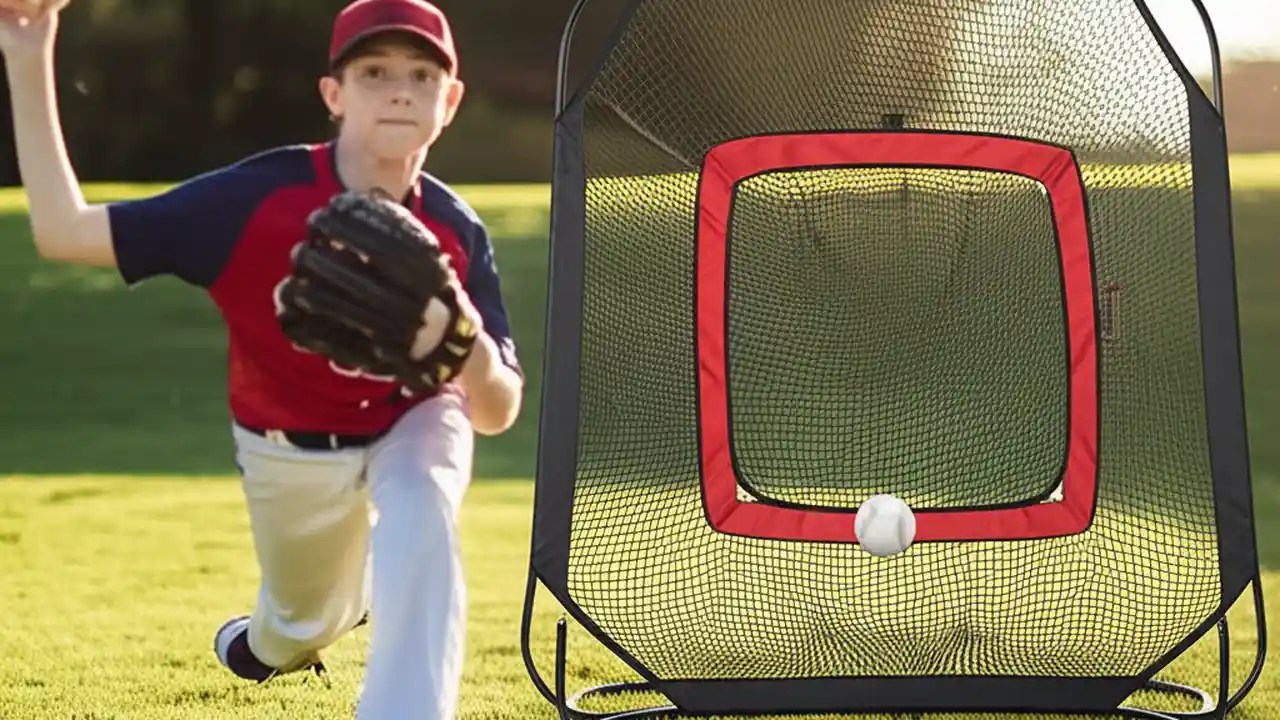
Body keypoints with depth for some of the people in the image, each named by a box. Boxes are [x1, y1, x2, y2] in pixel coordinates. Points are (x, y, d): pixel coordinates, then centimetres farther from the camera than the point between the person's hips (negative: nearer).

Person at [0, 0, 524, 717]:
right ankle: (264, 639, 60)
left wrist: (469, 346, -42)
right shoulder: (259, 197, -27)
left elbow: (497, 413, -18)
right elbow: (65, 231, -29)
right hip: (289, 454, 0)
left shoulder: (456, 232, -20)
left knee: (420, 512, -35)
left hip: (413, 424, 0)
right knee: (304, 628, 20)